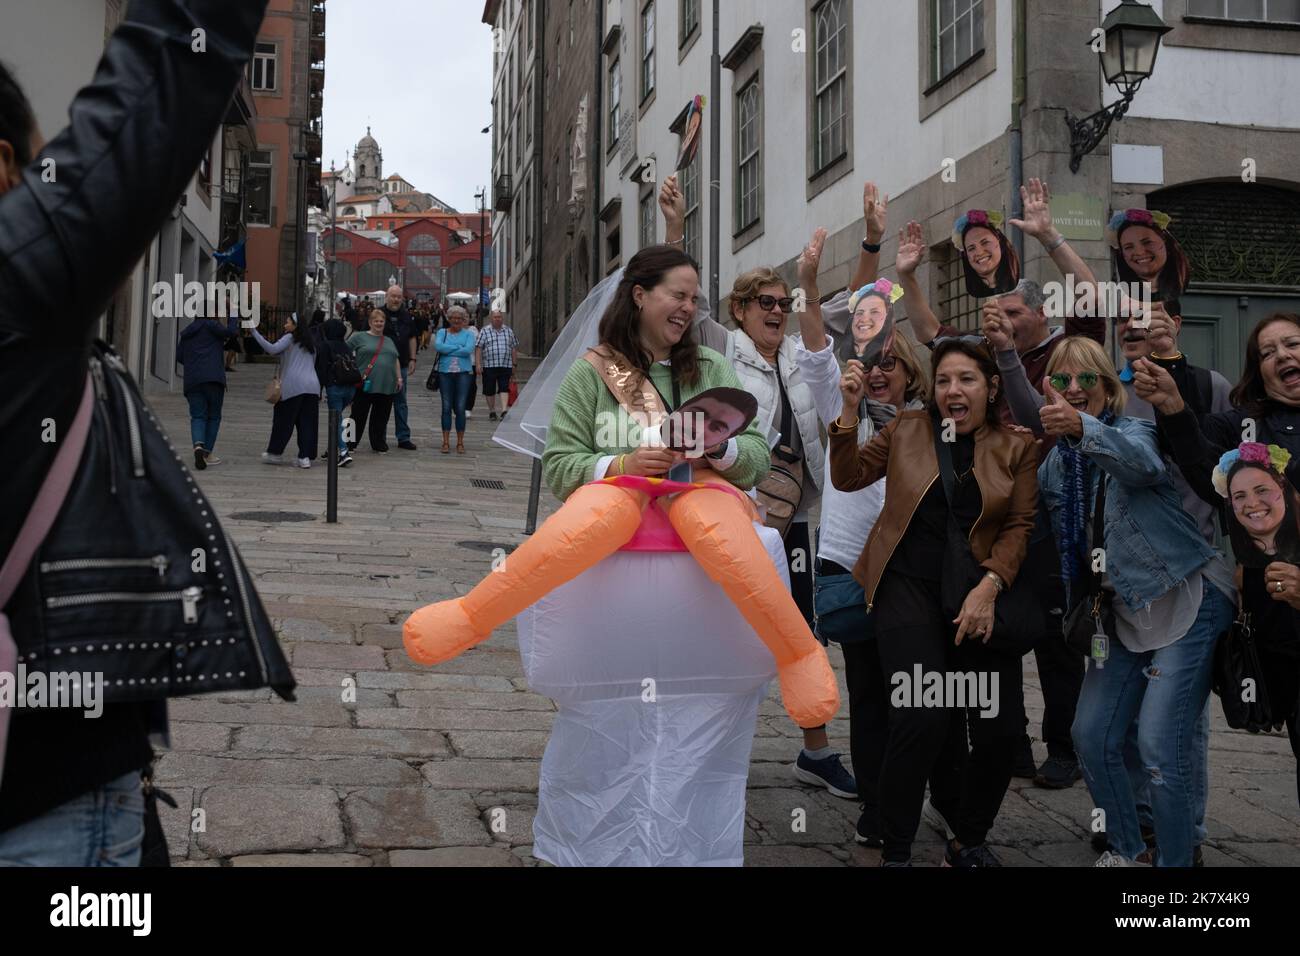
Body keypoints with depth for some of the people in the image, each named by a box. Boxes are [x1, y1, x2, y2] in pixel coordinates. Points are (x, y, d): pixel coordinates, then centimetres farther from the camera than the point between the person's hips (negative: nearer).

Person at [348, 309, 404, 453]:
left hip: (386, 385, 4)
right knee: (359, 415, 1)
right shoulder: (359, 337, 4)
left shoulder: (389, 341, 20)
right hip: (365, 385, -4)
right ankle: (351, 443, 10)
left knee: (381, 417, 7)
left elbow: (396, 360, 22)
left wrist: (399, 377, 13)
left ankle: (378, 444, 17)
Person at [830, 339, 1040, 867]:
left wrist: (989, 587, -14)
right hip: (908, 584, -2)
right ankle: (895, 850, -3)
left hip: (976, 591, 2)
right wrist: (850, 410, -6)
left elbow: (1020, 525, 0)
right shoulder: (906, 430, 8)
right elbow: (848, 478, 7)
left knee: (1003, 726, -8)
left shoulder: (1017, 447, 6)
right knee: (924, 716, -21)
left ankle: (968, 839, 19)